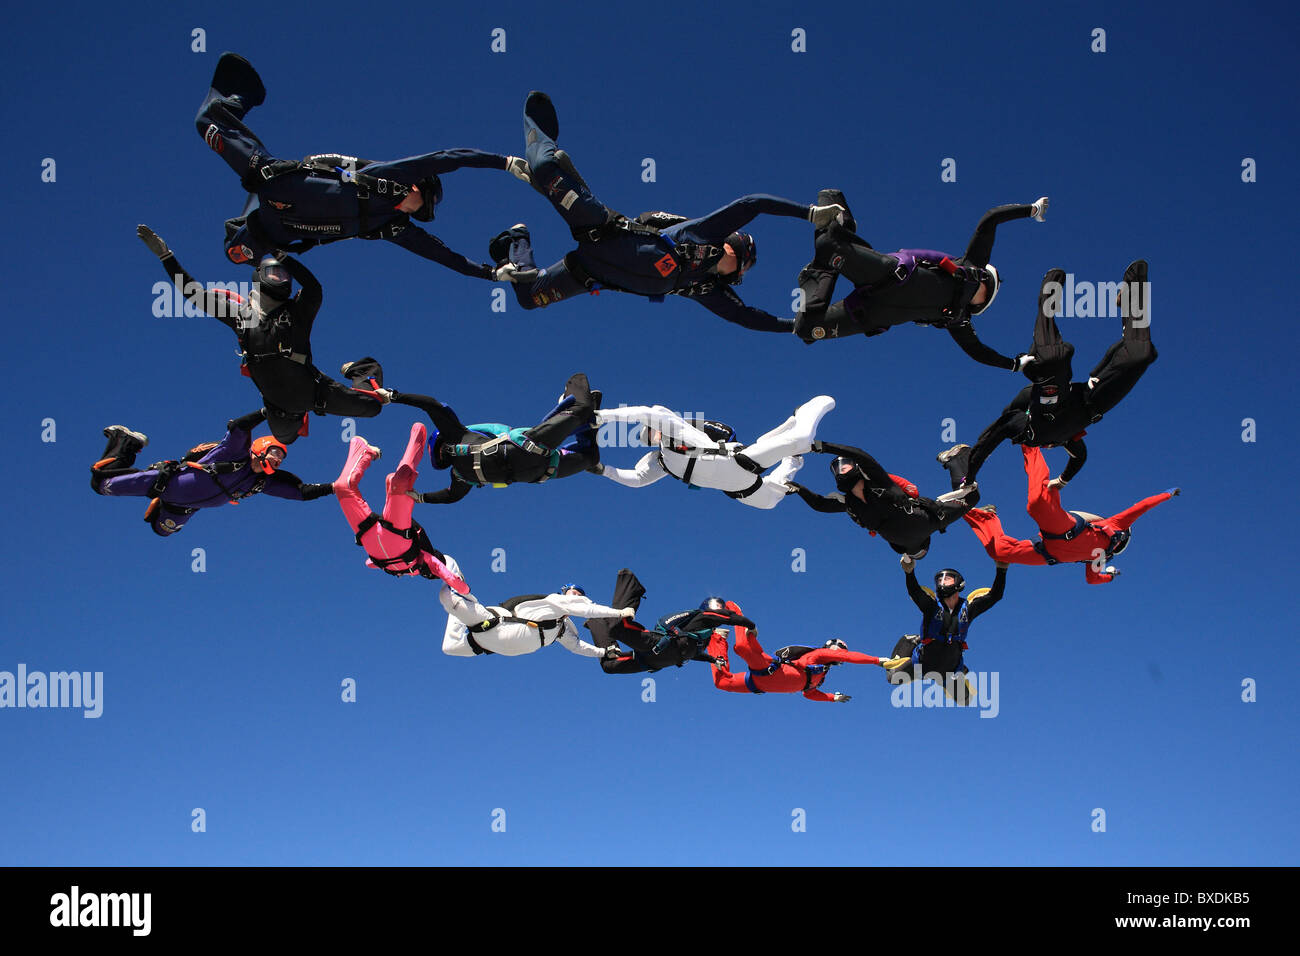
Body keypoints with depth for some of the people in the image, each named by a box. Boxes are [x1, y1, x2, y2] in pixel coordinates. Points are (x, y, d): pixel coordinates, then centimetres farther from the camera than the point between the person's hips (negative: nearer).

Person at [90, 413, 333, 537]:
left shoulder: (264, 481, -11)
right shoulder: (237, 451, -27)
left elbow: (302, 491, -13)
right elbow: (236, 426, -47)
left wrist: (332, 488, -24)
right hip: (167, 479, -7)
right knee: (101, 484, 0)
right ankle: (124, 446, 25)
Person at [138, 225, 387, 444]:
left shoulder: (297, 311, -9)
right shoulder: (240, 312, 0)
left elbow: (313, 288, -30)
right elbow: (194, 293, 4)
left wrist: (281, 255, -26)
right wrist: (166, 256, 2)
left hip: (314, 389, -3)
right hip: (279, 405, 3)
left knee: (371, 405, -2)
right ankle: (299, 417, 53)